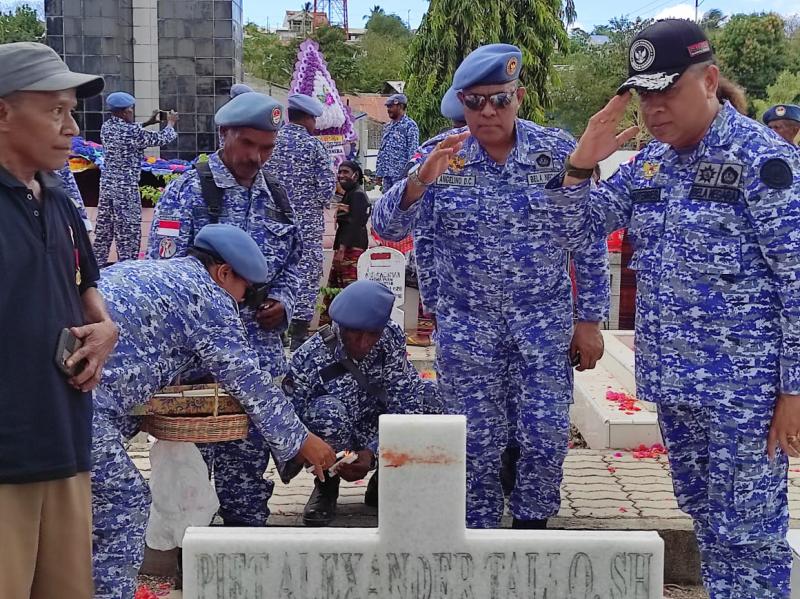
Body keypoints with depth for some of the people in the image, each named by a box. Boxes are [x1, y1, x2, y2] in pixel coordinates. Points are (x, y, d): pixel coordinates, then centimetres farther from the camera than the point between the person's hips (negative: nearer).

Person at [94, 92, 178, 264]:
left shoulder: (107, 127, 4)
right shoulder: (132, 132, -16)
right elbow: (162, 138, -3)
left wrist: (147, 123, 27)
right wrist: (171, 123, 15)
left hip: (107, 184, 8)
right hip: (126, 188, -8)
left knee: (103, 232, 12)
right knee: (128, 235, -2)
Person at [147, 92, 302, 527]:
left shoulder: (276, 197, 11)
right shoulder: (187, 192, -6)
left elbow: (293, 262, 20)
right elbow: (164, 270, -11)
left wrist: (282, 303, 2)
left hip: (261, 356, 5)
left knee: (251, 457, 11)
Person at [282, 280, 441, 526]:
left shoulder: (391, 337, -15)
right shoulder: (309, 358, -25)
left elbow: (401, 402, -16)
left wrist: (372, 452, -29)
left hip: (377, 441, 4)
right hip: (331, 446, -4)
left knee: (430, 393, -16)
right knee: (328, 410, -36)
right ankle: (327, 486, -6)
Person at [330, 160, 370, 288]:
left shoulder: (358, 194, -8)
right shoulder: (349, 194, 23)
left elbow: (353, 224, -18)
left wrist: (342, 248, -23)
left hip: (353, 247, -11)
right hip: (345, 246, 11)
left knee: (350, 286, -16)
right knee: (335, 284, 10)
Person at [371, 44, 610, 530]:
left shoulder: (558, 152, -7)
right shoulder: (440, 157, -5)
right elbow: (387, 227, -11)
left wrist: (590, 320, -3)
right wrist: (421, 181, -29)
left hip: (544, 318, 0)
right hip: (466, 322, 1)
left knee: (548, 434, 1)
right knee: (479, 440, 7)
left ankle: (533, 522, 26)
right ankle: (479, 530, 26)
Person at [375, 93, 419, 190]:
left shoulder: (410, 125, -6)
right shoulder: (387, 126, 17)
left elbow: (413, 152, -12)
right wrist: (379, 173, 14)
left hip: (401, 174, -8)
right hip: (387, 174, 8)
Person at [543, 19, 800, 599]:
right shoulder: (648, 163, 8)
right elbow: (572, 231, 10)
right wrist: (581, 165, -8)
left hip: (744, 387, -7)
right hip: (672, 379, 7)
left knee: (747, 533, 0)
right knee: (704, 518, 18)